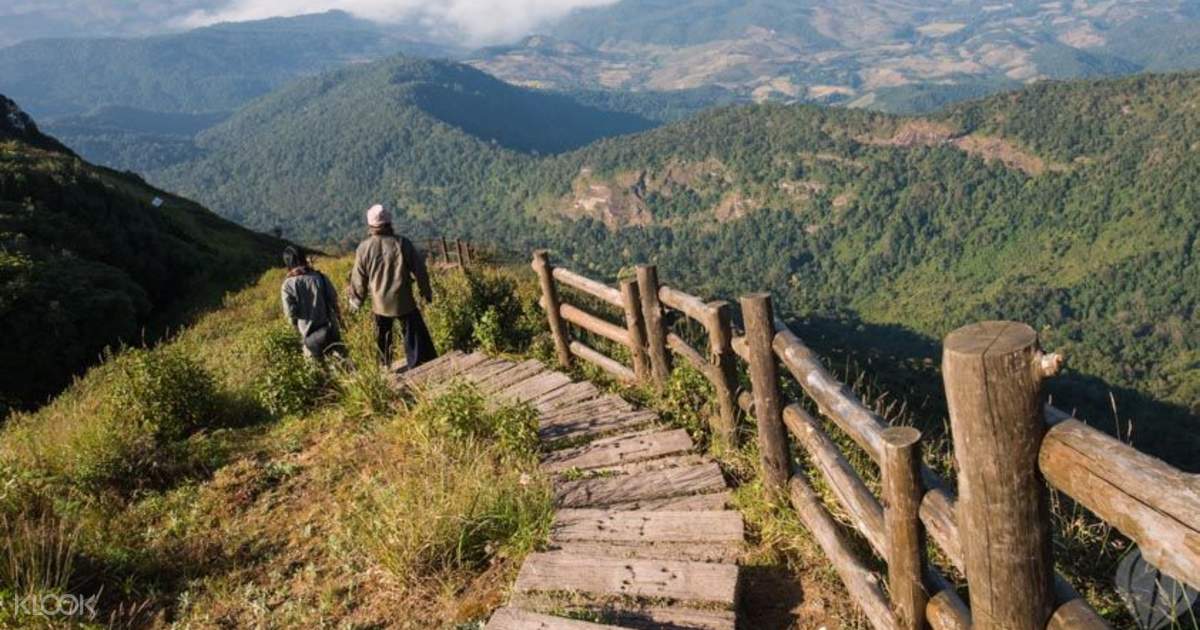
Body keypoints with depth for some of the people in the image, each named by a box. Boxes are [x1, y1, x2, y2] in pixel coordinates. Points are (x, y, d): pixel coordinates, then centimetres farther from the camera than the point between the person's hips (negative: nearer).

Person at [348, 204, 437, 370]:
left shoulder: (364, 248, -7)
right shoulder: (402, 243, -11)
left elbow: (359, 279, 1)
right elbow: (419, 270, -4)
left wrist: (356, 301, 17)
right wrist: (426, 292, 10)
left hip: (380, 304, 2)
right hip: (404, 301, -2)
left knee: (382, 338, 22)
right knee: (416, 337, 3)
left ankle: (385, 367, 36)